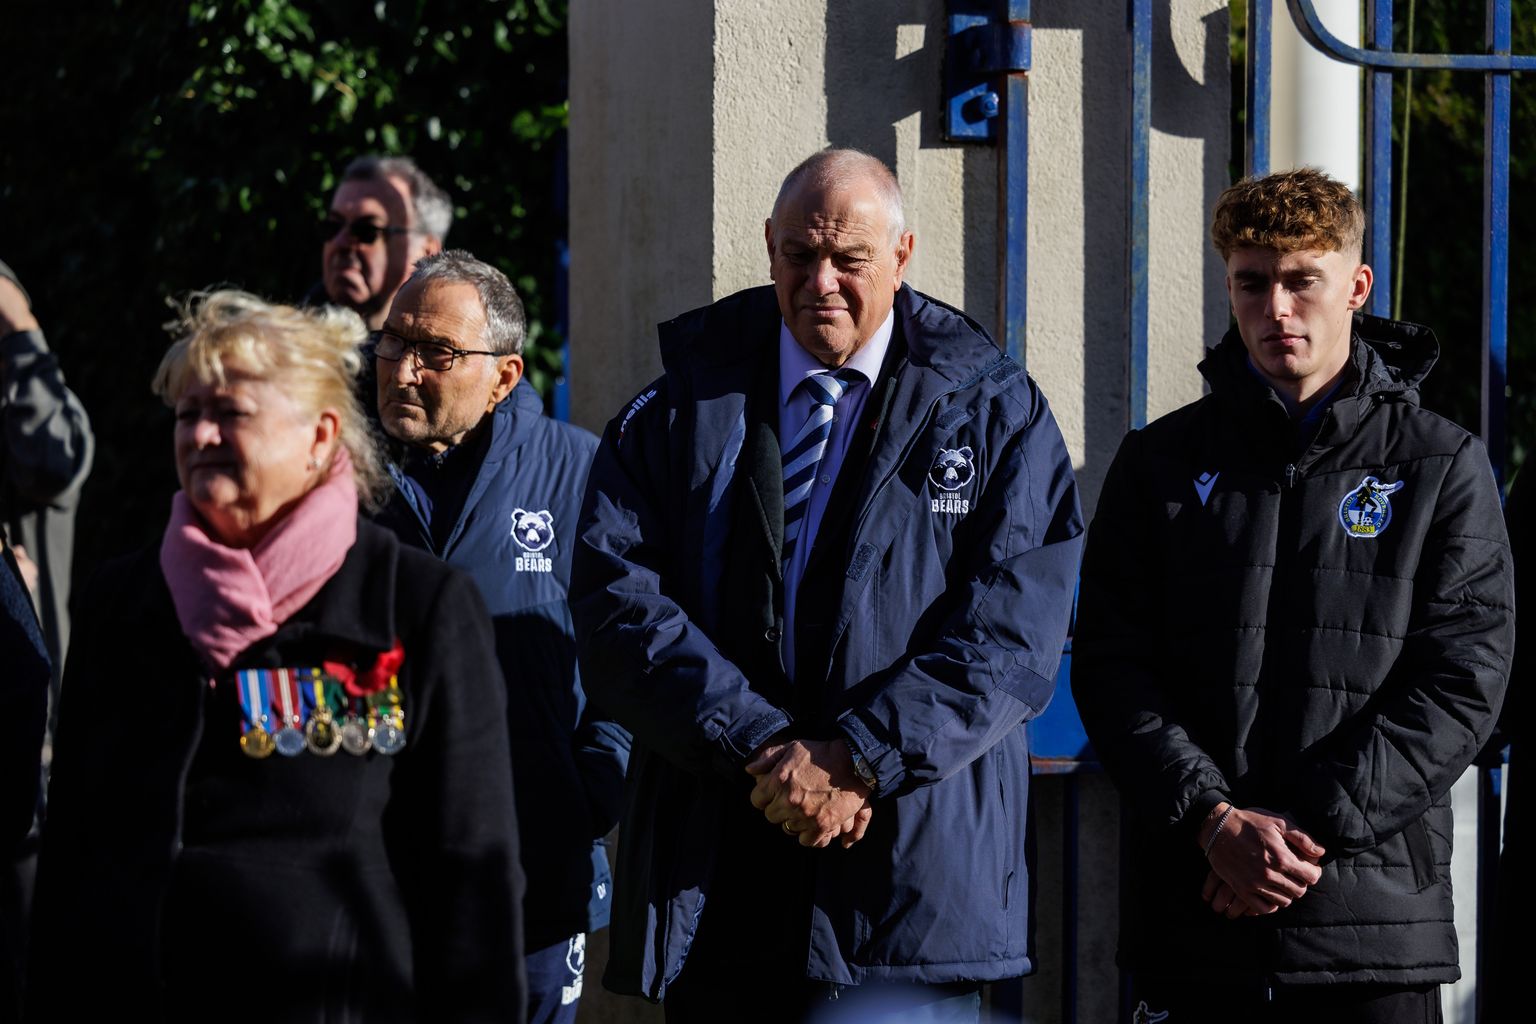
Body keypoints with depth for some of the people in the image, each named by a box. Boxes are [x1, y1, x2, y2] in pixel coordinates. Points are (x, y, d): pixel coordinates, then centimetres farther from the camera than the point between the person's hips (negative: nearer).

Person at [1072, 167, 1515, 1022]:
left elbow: (1462, 686, -3)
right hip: (1193, 920, 1)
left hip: (1379, 918, -1)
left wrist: (1313, 825, -12)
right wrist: (1212, 818, -12)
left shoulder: (1443, 469, 6)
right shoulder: (1163, 463, 10)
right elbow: (1111, 669, 4)